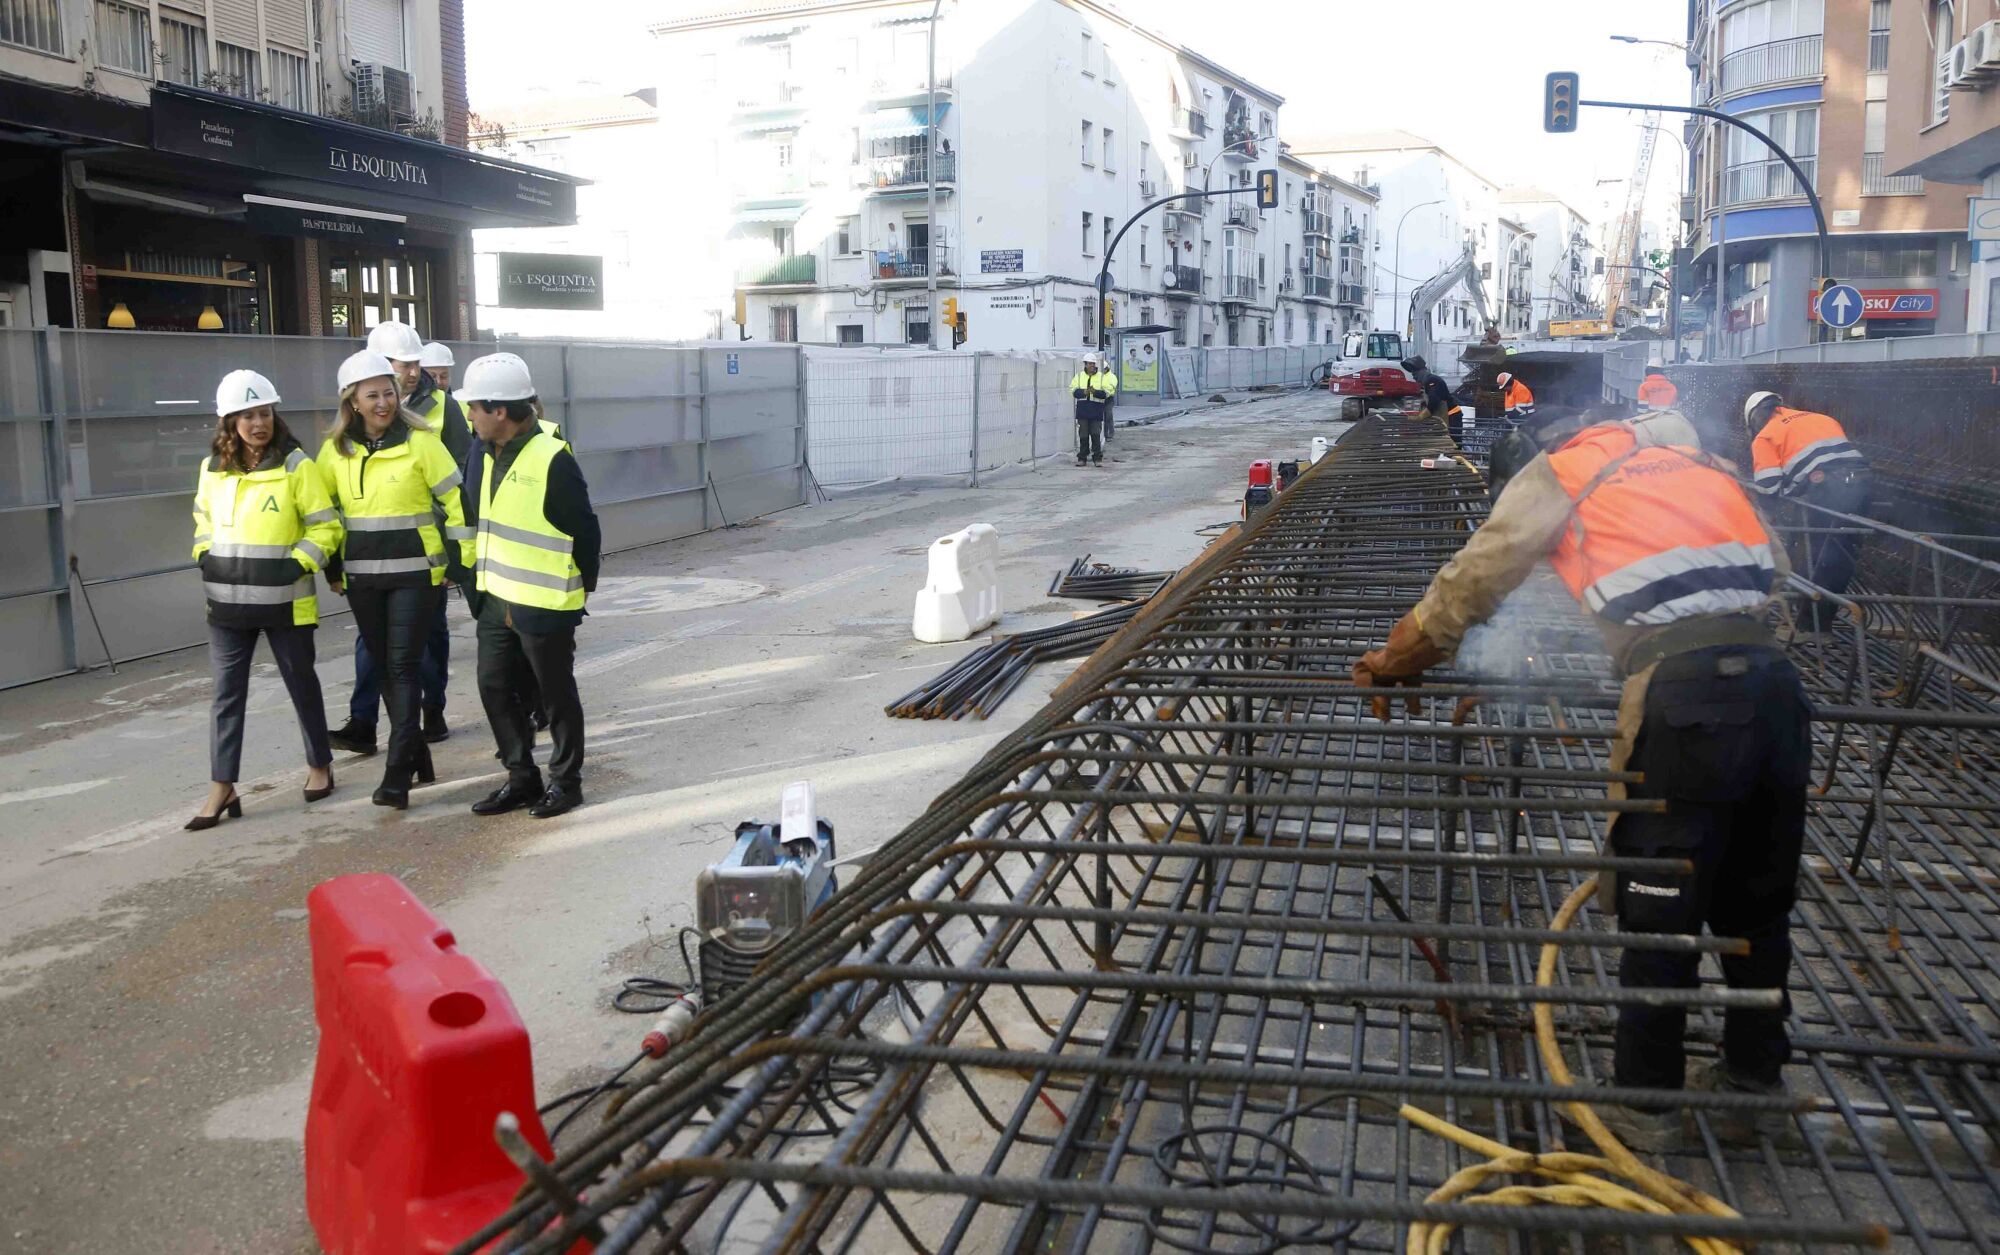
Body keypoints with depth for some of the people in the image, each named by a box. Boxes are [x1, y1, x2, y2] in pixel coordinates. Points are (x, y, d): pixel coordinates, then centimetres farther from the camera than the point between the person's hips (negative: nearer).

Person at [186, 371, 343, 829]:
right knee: (226, 692, 3)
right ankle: (222, 788, 6)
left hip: (284, 601, -4)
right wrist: (206, 558, 4)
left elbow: (326, 527, -6)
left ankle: (319, 765, 29)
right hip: (227, 601, 4)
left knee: (301, 684, 12)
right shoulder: (212, 468, 5)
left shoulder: (295, 465, -9)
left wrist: (298, 564, -18)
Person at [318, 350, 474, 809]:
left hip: (415, 573, -4)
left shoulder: (420, 442, -6)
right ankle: (417, 753, 25)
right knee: (383, 665, 11)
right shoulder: (335, 451, 5)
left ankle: (398, 774, -9)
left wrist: (464, 560, -6)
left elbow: (456, 501, -4)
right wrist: (331, 568, 14)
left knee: (403, 666, -9)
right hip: (362, 578, 5)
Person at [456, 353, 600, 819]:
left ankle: (566, 781, 20)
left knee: (556, 693, 6)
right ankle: (521, 777, 25)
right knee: (495, 687, 12)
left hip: (544, 604, -8)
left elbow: (585, 530, -12)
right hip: (497, 599, 8)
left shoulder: (552, 459, -18)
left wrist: (581, 588, -5)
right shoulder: (487, 454, 7)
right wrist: (480, 582, 16)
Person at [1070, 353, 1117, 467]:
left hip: (1096, 411, -2)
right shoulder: (1079, 376, 9)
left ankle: (1097, 458, 3)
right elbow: (1073, 390, 3)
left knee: (1096, 435, -2)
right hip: (1082, 410, 2)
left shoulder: (1102, 377, 3)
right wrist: (1083, 392, -15)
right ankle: (1082, 457, 11)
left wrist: (1095, 392, -21)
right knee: (1083, 435, 4)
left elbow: (1106, 393, -4)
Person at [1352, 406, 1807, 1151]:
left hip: (1683, 695, -6)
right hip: (1771, 678, 6)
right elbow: (1773, 567, 24)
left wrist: (1394, 661, 25)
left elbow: (1471, 582, 13)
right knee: (1758, 905, 19)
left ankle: (1645, 1102, 18)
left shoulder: (1558, 472, 12)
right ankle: (1754, 1083, 33)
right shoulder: (1698, 461, 26)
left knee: (1659, 914, 6)